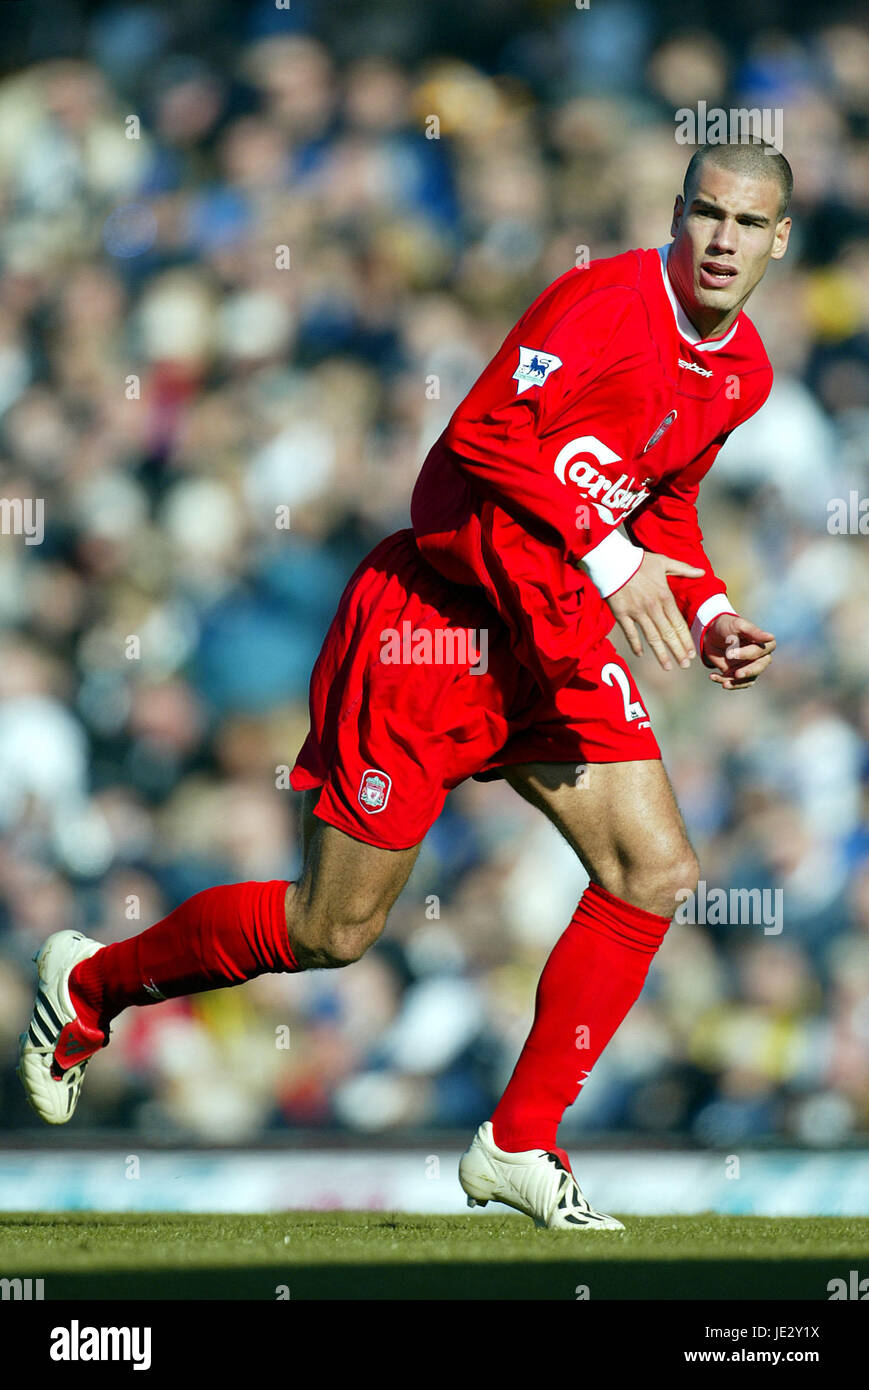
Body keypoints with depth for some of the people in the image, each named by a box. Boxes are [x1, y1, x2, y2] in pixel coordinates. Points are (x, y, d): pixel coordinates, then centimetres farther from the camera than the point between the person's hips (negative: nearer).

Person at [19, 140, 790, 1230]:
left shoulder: (742, 372, 8)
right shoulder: (606, 303, -19)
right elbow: (484, 434, -27)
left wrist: (707, 615, 6)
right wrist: (607, 558, -30)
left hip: (562, 637, 8)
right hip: (436, 617, -8)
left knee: (655, 871, -8)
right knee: (335, 928, -1)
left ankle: (520, 1147, 2)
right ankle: (91, 984, 23)